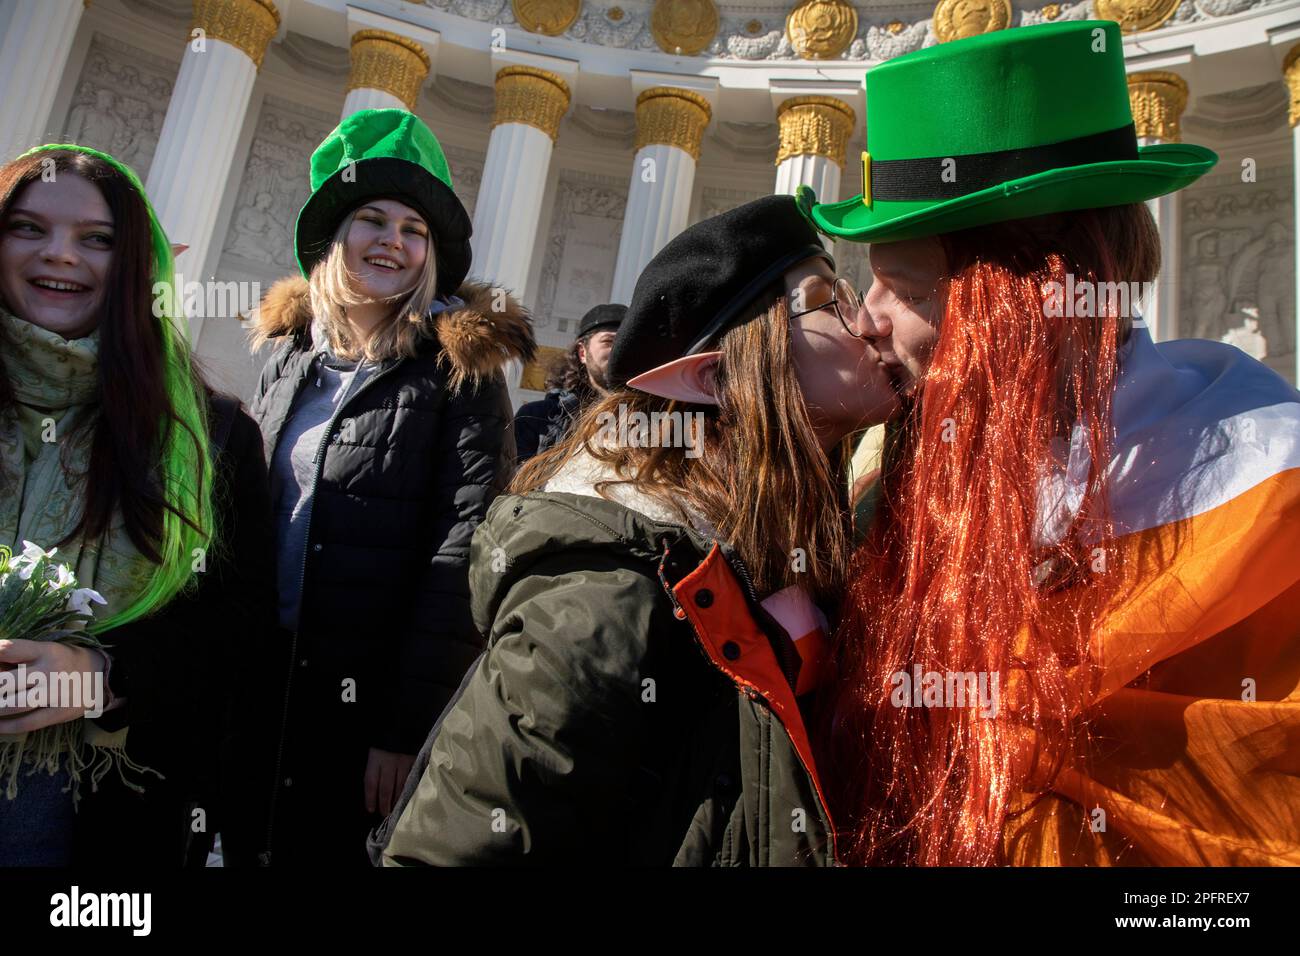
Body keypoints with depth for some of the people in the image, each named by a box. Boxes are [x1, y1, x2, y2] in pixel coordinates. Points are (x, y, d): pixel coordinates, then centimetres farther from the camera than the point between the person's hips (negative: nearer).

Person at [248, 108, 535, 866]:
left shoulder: (461, 373, -9)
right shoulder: (291, 358, 8)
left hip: (367, 701, -5)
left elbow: (460, 557, -16)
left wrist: (409, 727, -18)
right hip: (257, 686, 5)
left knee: (335, 849, 11)